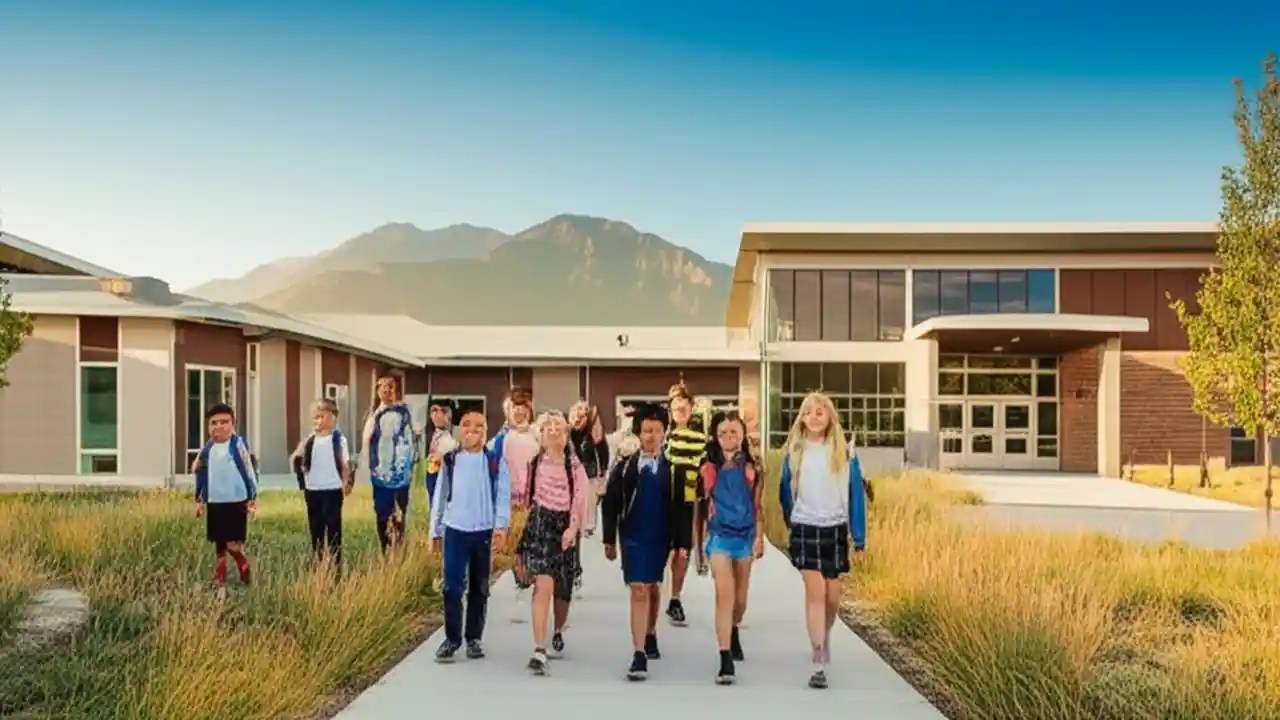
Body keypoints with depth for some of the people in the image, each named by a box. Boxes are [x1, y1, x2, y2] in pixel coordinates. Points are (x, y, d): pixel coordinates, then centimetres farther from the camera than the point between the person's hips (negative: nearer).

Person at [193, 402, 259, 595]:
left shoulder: (238, 444, -9)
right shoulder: (207, 448, 6)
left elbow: (250, 471, -8)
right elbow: (200, 473, 16)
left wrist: (253, 498, -7)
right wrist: (199, 501, 17)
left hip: (236, 502, -5)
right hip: (214, 504, 5)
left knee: (233, 544, -8)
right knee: (219, 546, 12)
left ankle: (247, 577, 15)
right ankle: (220, 584, 22)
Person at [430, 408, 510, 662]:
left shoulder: (495, 461, -1)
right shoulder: (449, 460, 3)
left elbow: (503, 495, -4)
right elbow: (440, 495, 7)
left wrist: (501, 526, -15)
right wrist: (435, 531, 8)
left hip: (484, 532, 0)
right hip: (455, 530, 0)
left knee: (479, 588, 9)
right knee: (452, 586, -4)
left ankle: (474, 638, 20)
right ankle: (452, 638, 6)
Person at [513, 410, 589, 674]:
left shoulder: (574, 466, 4)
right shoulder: (532, 461, 3)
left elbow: (581, 500, -1)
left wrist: (573, 528, -12)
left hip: (564, 528, 2)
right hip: (539, 525, -2)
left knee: (563, 589, 12)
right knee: (544, 585, -18)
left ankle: (558, 632, 42)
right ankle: (539, 651, -19)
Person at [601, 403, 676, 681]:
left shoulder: (672, 468, -1)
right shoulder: (624, 467, 0)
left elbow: (680, 508, 1)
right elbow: (610, 504, 3)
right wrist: (609, 539, 0)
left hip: (661, 538, 1)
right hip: (633, 537, -1)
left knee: (653, 587, 17)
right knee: (639, 591, -9)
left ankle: (650, 636, 39)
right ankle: (639, 655, -10)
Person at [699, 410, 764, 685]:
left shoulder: (752, 468, 2)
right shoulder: (709, 468, 1)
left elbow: (757, 507, 5)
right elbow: (702, 506, 7)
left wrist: (759, 538, -3)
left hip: (745, 535, 2)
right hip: (719, 536, -2)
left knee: (740, 597, 14)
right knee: (725, 595, -13)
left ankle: (734, 634, 45)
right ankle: (726, 661, -14)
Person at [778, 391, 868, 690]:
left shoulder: (844, 452, -2)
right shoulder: (795, 452, 0)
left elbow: (856, 494, 0)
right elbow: (785, 492, 12)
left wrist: (859, 535, -2)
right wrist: (792, 523, 20)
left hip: (835, 529, 1)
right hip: (805, 528, -1)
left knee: (832, 596, 9)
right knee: (815, 591, -11)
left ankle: (824, 637, 40)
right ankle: (819, 663, -9)